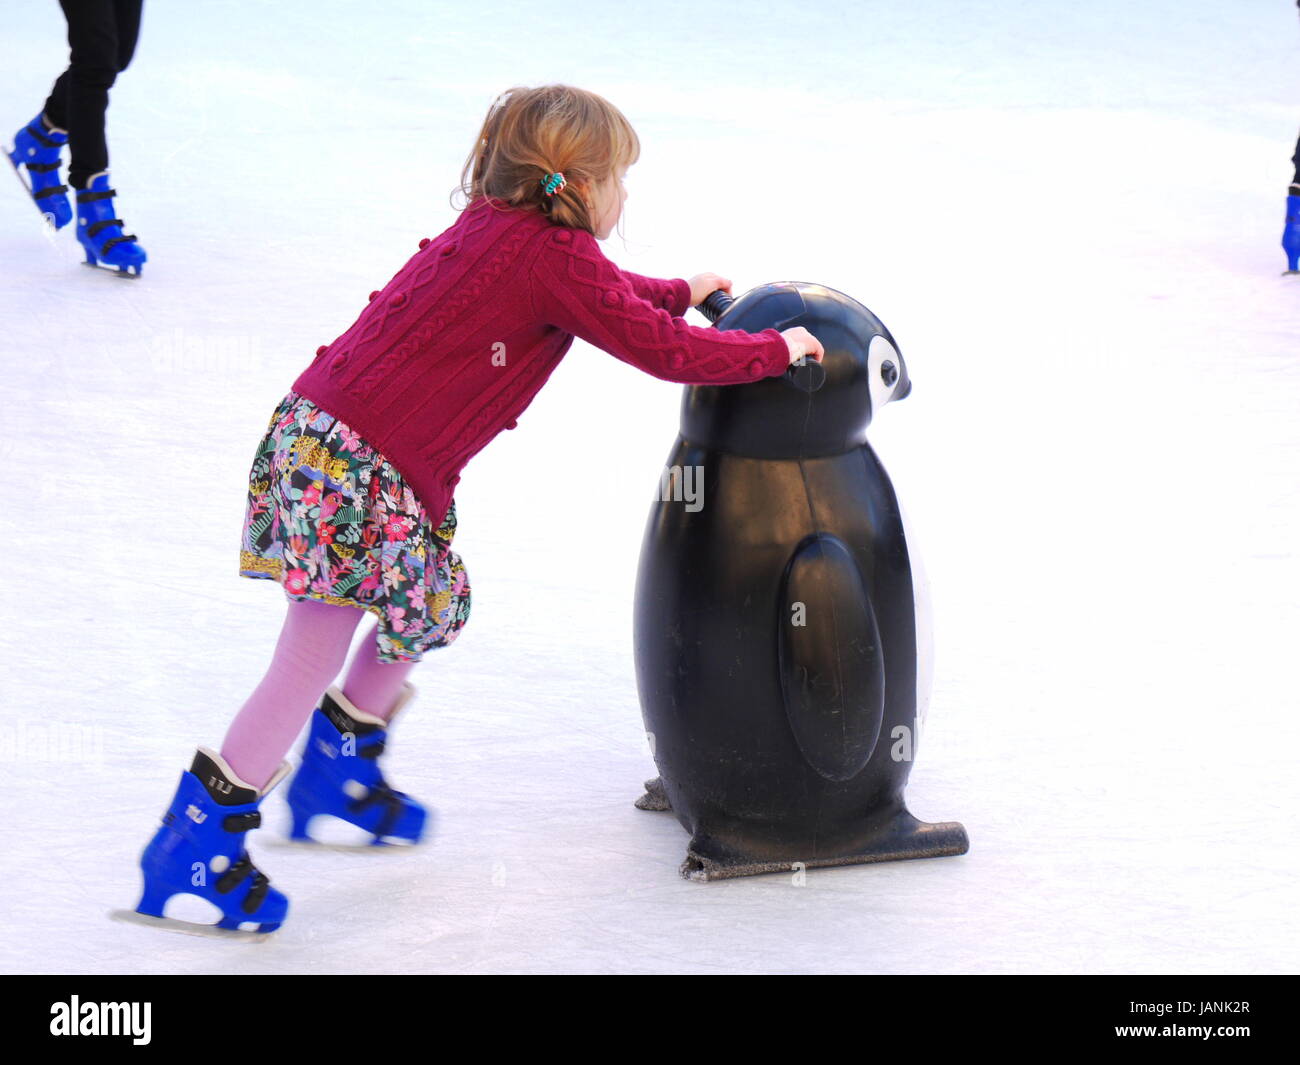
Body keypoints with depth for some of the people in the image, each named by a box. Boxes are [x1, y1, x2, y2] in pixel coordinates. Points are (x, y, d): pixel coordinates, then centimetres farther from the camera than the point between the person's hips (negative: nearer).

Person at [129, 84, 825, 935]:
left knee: (431, 611, 22)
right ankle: (197, 841, 5)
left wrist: (682, 291, 46)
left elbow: (601, 292, 37)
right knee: (310, 667, -2)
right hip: (360, 473, -9)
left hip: (320, 429, 10)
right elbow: (665, 351, -9)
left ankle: (339, 774, 36)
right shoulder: (556, 256, -11)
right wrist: (776, 349, 4)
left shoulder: (498, 230, 16)